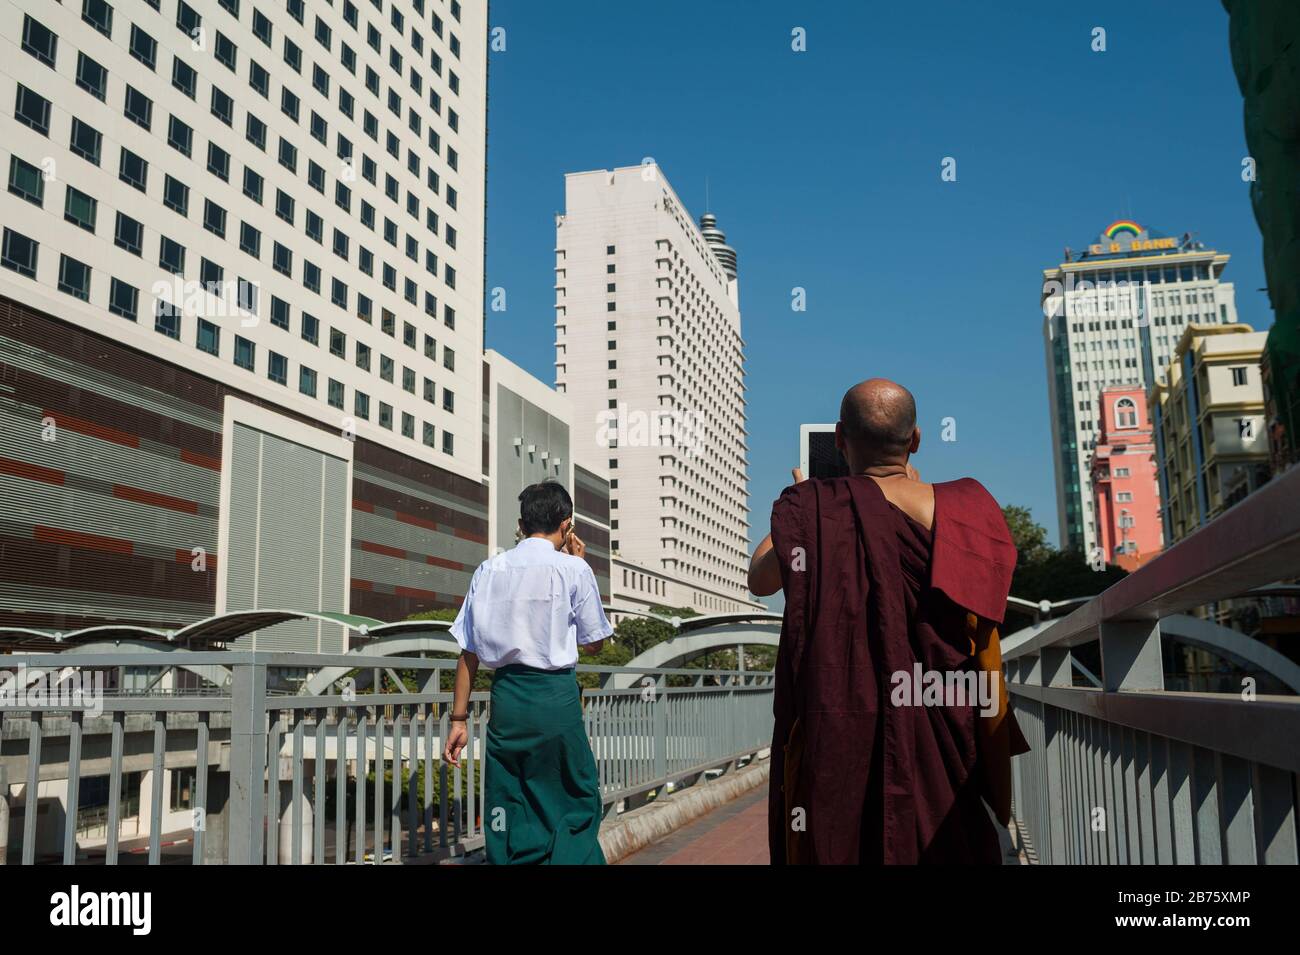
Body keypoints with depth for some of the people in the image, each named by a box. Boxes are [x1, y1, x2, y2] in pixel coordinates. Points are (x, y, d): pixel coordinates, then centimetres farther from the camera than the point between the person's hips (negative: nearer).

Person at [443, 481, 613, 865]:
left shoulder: (489, 570, 6)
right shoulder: (573, 569, -4)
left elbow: (469, 651, 5)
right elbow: (593, 643, 7)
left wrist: (458, 719, 10)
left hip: (505, 696, 4)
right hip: (555, 696, -3)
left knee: (508, 810, 11)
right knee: (575, 804, 9)